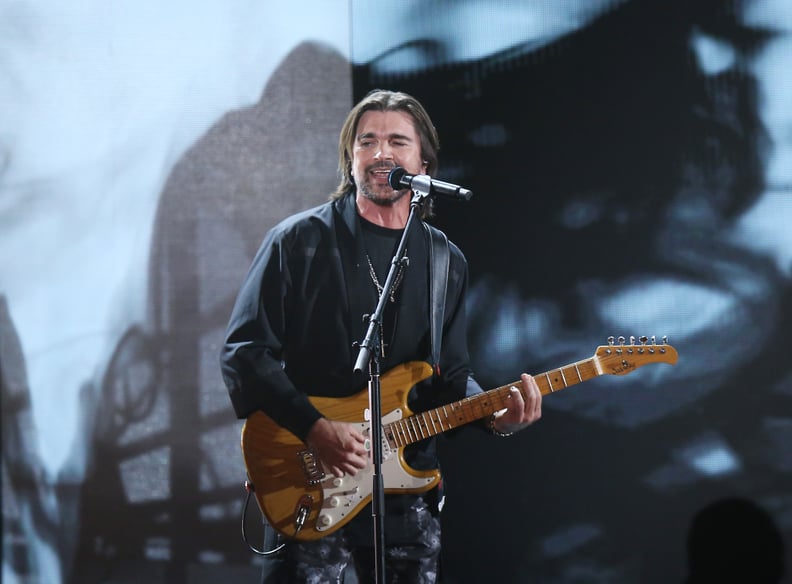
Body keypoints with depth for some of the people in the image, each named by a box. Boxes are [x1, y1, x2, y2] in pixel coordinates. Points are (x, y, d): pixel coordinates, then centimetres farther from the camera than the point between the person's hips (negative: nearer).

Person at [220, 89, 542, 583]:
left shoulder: (446, 262, 11)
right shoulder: (301, 241, -3)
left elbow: (452, 375, 13)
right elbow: (244, 352, -7)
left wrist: (493, 414, -8)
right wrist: (314, 427, -18)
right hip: (311, 487, -4)